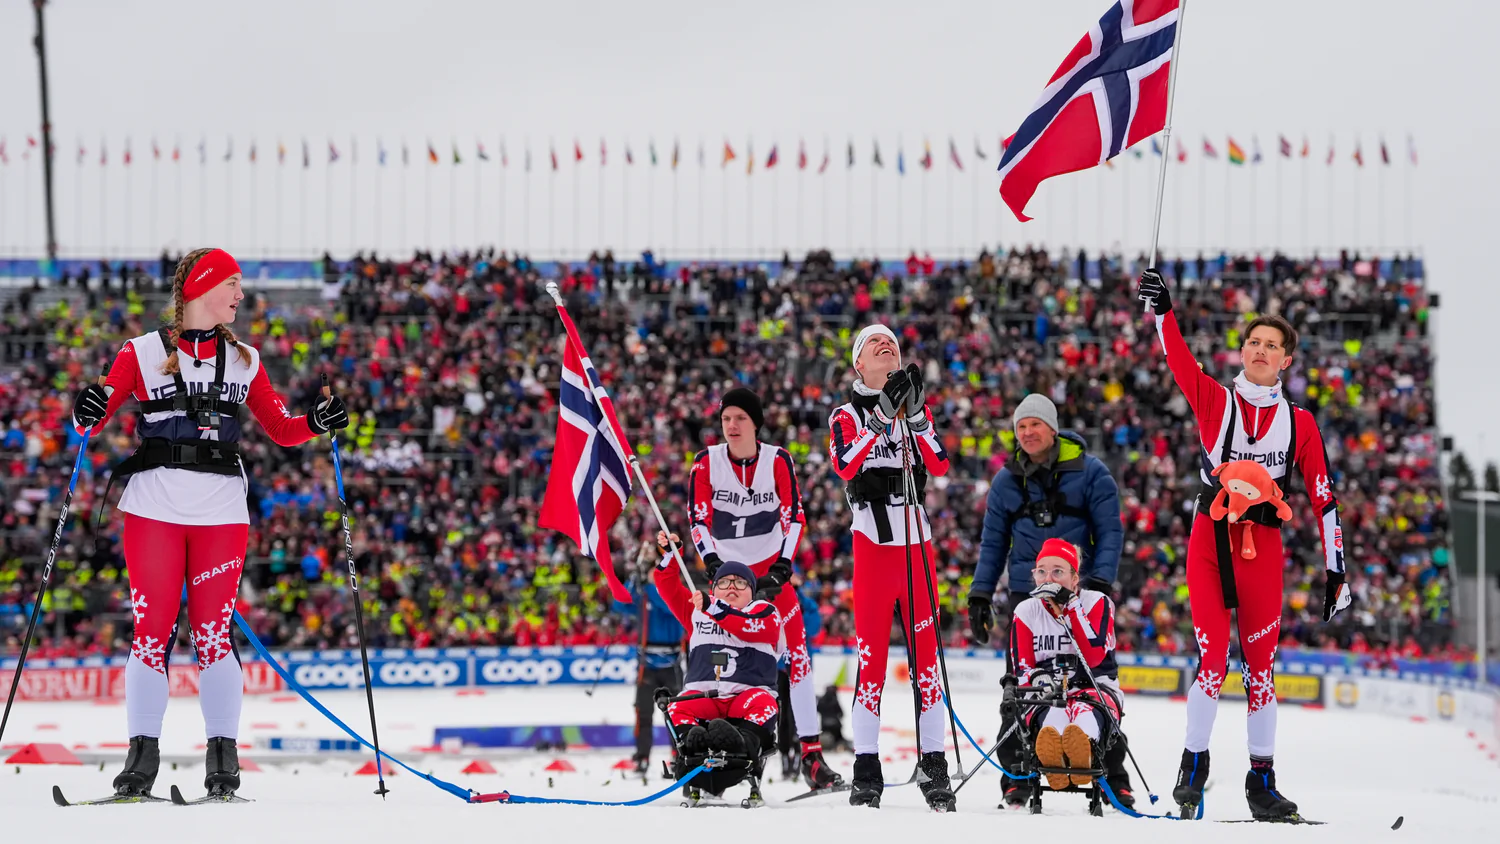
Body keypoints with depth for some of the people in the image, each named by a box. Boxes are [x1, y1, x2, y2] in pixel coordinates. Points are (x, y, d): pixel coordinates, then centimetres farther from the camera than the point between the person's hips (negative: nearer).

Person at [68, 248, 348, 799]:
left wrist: (318, 423, -1)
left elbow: (280, 429, 18)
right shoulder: (142, 353, 7)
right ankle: (143, 754, -1)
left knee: (212, 631, -4)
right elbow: (95, 420, 4)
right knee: (152, 628, -5)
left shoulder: (244, 360, 16)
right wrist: (87, 414, -19)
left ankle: (223, 756, -2)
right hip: (154, 506, -1)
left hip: (220, 511, 2)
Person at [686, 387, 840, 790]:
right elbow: (699, 519, -3)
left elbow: (795, 517, -4)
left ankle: (811, 753, -9)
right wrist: (713, 565, -14)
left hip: (771, 570, 0)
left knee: (797, 653, -9)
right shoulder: (707, 462, -5)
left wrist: (780, 570, -12)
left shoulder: (777, 460, -6)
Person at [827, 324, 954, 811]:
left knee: (925, 651, 2)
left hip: (915, 541, 3)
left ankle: (933, 765, 6)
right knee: (871, 652, -5)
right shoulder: (847, 415, 5)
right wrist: (883, 418, -21)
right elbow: (845, 466, -15)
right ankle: (866, 770, -2)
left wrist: (916, 416, -12)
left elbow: (939, 465, -1)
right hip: (872, 541, -3)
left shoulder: (915, 407, 13)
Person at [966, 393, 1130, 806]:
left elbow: (1110, 530, -2)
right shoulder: (1007, 480, 8)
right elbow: (993, 540, 14)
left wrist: (1101, 581, -13)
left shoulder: (1089, 471, -1)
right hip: (1027, 596, 2)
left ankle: (1113, 772, 7)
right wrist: (980, 594, 7)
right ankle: (1016, 771, 4)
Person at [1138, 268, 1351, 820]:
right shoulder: (1214, 401, 4)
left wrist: (1335, 571, 2)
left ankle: (1262, 780, 11)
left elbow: (1323, 497, 5)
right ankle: (1193, 766, 7)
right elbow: (1178, 358, -11)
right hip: (1209, 541, -1)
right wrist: (1161, 311, -28)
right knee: (1212, 659, -8)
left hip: (1263, 548, 1)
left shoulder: (1299, 423, 5)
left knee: (1261, 665, 4)